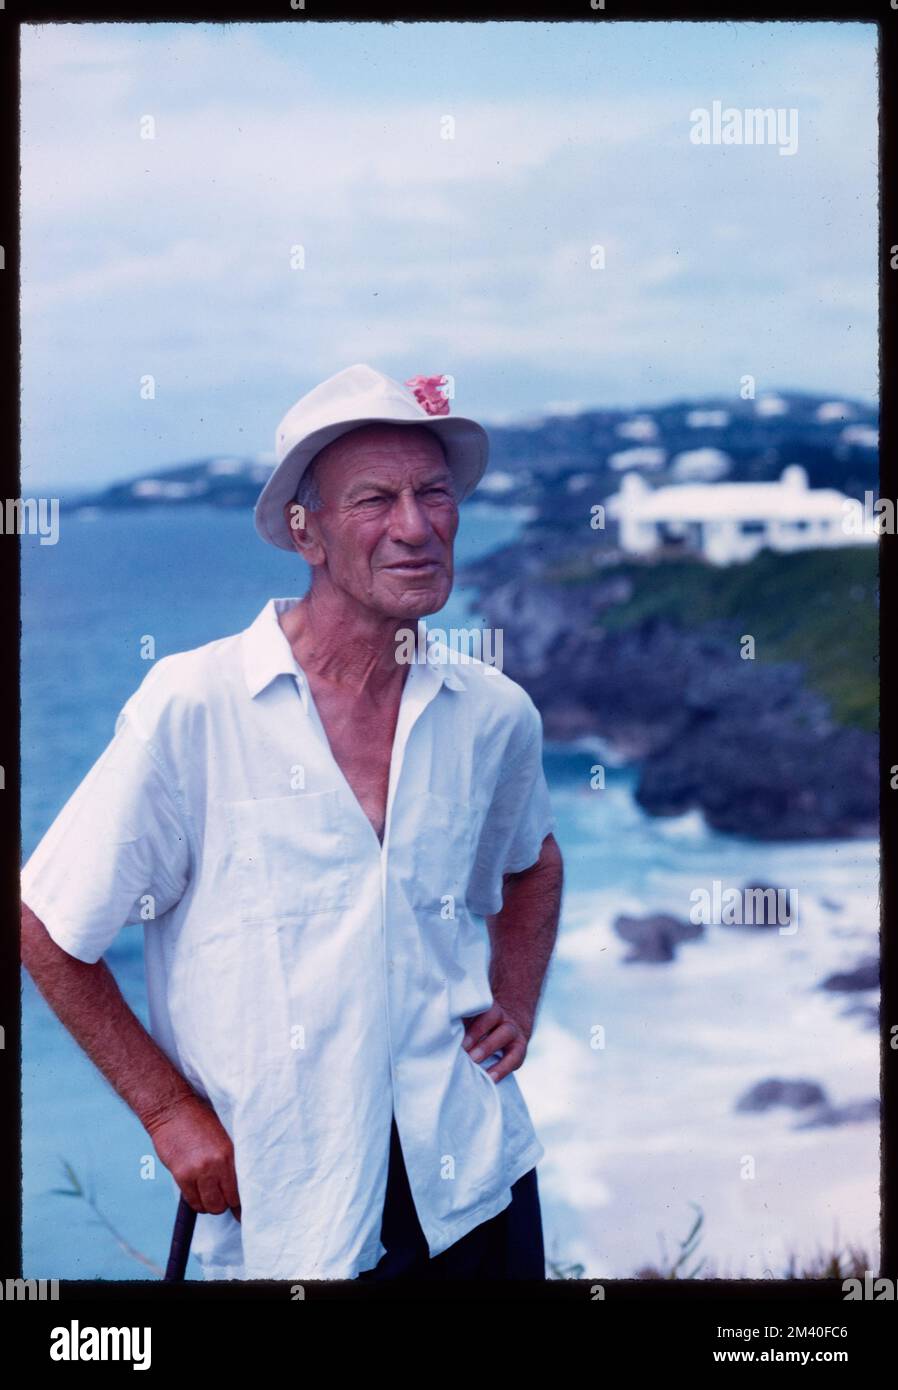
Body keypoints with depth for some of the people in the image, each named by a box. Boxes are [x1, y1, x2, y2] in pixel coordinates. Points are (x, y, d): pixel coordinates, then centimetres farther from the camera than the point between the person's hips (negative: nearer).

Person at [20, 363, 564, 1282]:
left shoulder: (495, 714, 1)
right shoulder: (193, 708, -12)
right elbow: (44, 927, -6)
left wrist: (516, 1007, 9)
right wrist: (172, 1113, -6)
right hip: (285, 1211, -3)